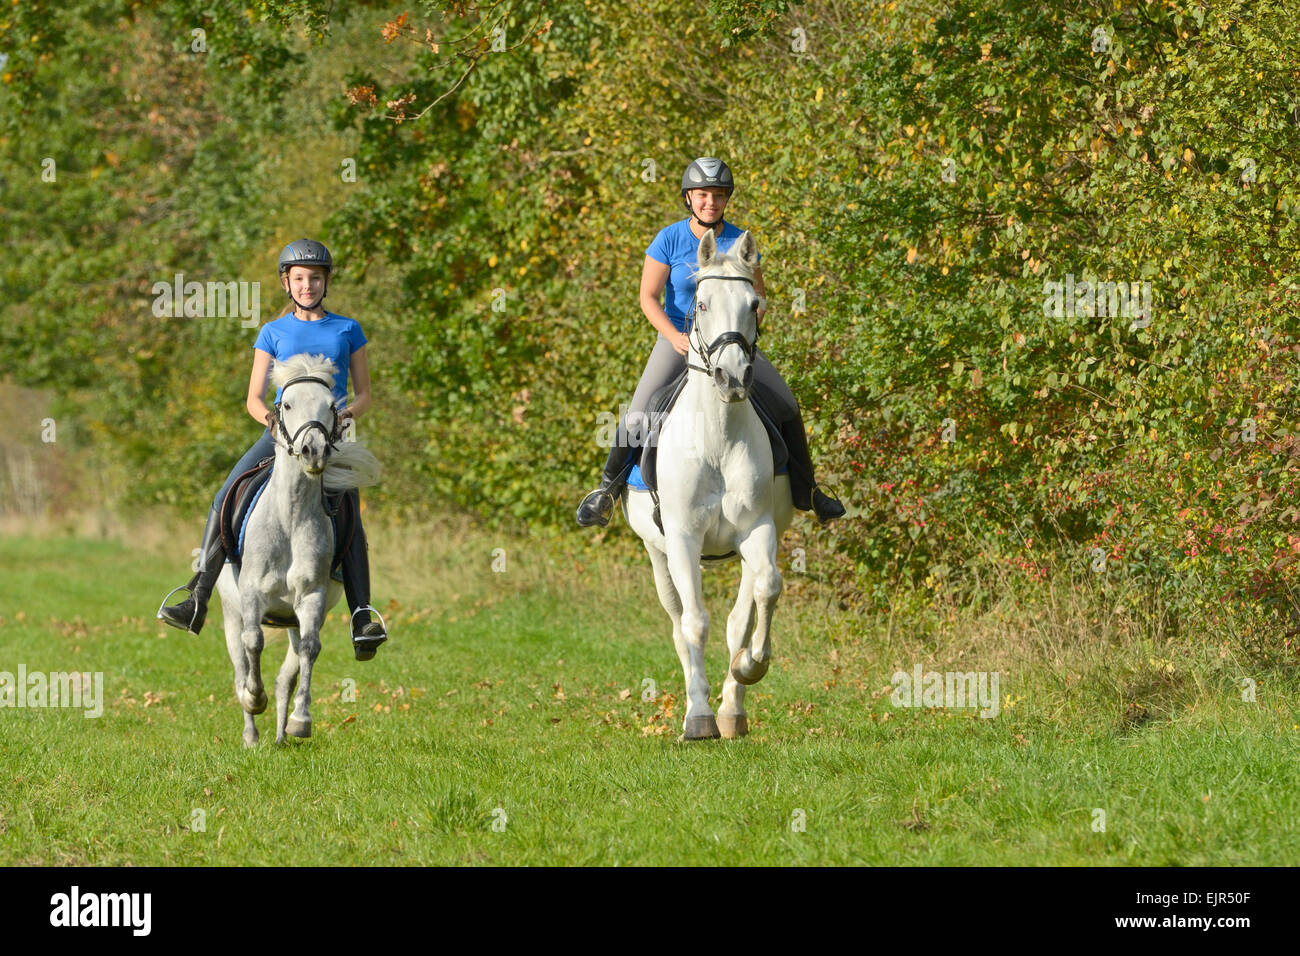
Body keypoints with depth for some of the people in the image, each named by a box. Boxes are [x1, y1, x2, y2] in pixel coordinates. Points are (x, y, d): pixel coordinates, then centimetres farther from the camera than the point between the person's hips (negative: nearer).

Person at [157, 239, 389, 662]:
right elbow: (254, 399, 10)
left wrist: (346, 414, -10)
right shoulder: (274, 333, 12)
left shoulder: (348, 331, 11)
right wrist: (270, 418, -12)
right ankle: (196, 603, -17)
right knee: (224, 502, -18)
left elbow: (364, 395, 12)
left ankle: (363, 622, -26)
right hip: (282, 433, 1)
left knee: (350, 522, -20)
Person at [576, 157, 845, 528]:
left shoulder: (740, 242, -1)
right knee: (639, 413, -18)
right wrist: (676, 337, -22)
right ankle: (608, 489, 3)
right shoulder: (669, 239, -7)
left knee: (786, 405, -8)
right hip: (679, 337, -2)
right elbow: (648, 296, -7)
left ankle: (805, 491, 8)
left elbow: (757, 298, 5)